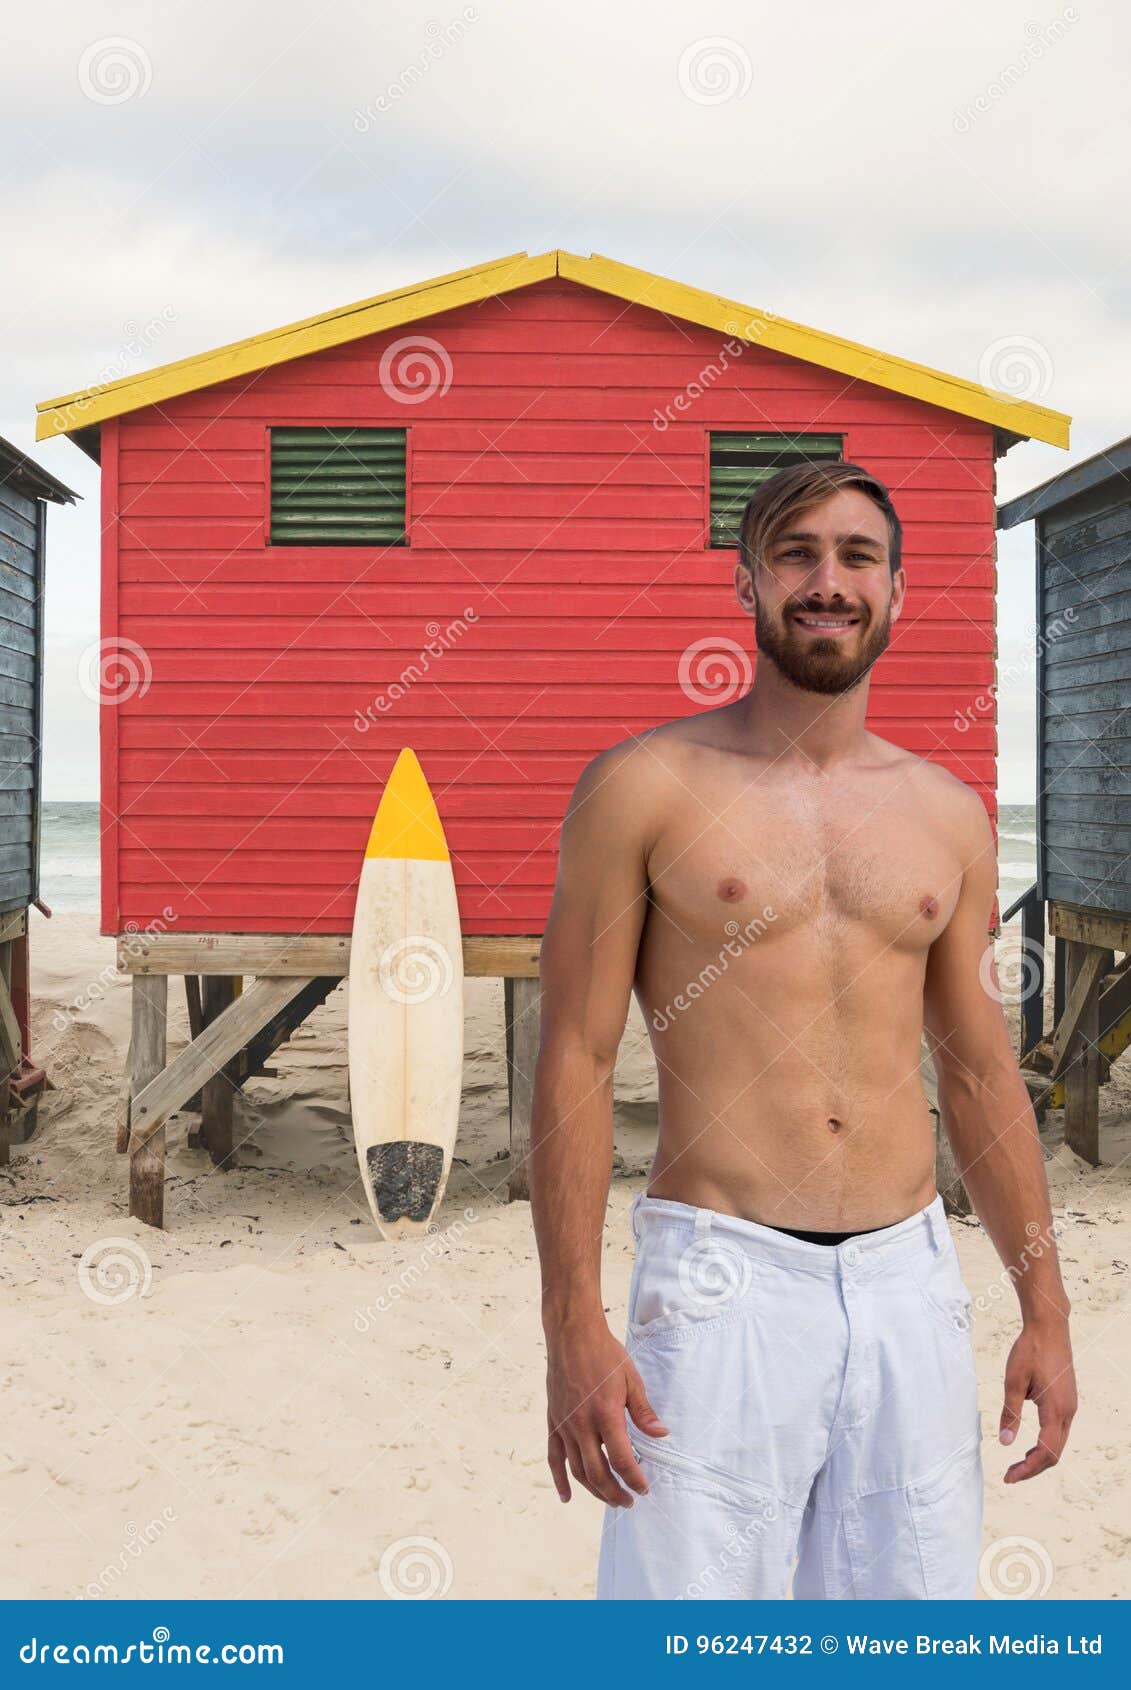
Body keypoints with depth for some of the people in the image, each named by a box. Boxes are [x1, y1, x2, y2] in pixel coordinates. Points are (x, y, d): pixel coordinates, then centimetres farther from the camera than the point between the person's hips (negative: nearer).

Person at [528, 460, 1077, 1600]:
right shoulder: (645, 786, -2)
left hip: (910, 1280, 4)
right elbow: (574, 1060, -5)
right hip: (722, 1279, -4)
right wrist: (571, 1326, -10)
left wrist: (1045, 1310, 12)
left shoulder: (949, 814, 11)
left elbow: (981, 1076, 15)